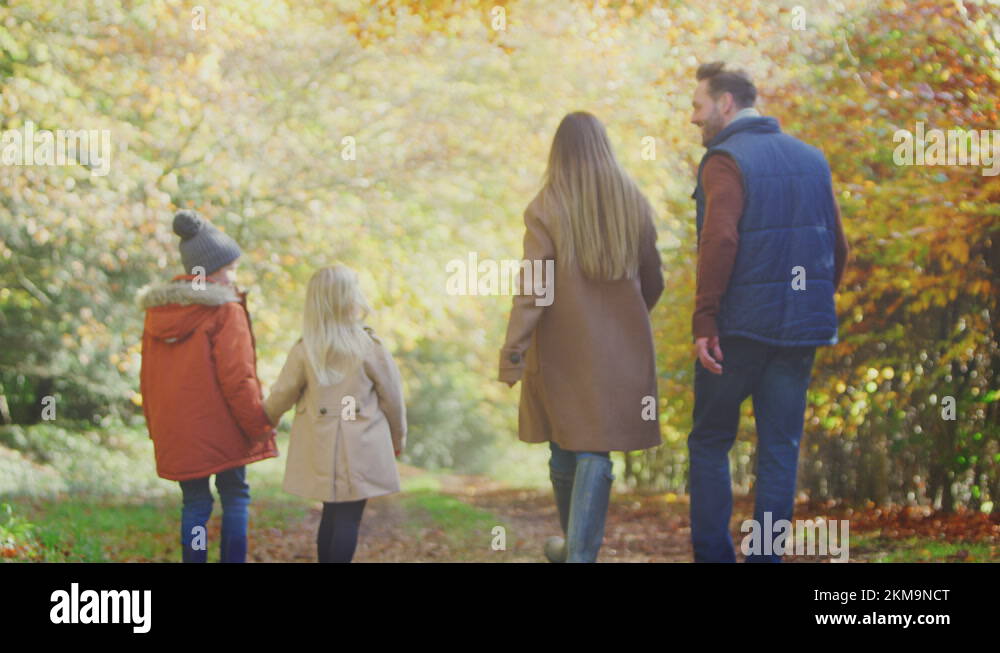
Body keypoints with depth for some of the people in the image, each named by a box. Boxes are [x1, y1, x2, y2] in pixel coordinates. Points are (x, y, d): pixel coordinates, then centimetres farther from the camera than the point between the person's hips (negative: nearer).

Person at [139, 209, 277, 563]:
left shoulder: (157, 311, 10)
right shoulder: (225, 310, -11)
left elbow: (147, 378, 15)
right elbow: (236, 377, -14)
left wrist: (156, 429, 22)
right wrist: (259, 425, -6)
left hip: (174, 435, 5)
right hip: (220, 428, -5)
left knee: (194, 503, 11)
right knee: (235, 497, 5)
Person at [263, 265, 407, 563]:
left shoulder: (304, 350, -3)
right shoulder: (370, 347, -10)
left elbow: (282, 395, 5)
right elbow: (392, 396, -1)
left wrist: (266, 419, 27)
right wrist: (398, 436, 16)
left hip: (320, 452, 3)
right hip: (360, 449, -3)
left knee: (332, 514, 15)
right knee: (348, 518, -2)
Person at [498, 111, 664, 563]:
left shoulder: (545, 208, -9)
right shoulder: (633, 203, 1)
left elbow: (533, 287, -15)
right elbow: (652, 281, 10)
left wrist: (513, 351, -13)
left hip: (562, 348, -1)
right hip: (620, 350, 1)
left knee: (564, 450, 15)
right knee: (596, 454, 2)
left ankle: (574, 545, 32)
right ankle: (581, 552, -5)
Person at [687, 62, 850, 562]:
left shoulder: (725, 161, -8)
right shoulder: (811, 159, 12)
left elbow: (720, 242, -21)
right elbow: (837, 246, 12)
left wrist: (704, 321, -20)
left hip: (740, 327, -5)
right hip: (800, 331, 5)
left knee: (710, 442, 8)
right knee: (780, 448, 9)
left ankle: (712, 553, 5)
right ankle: (766, 554, 9)